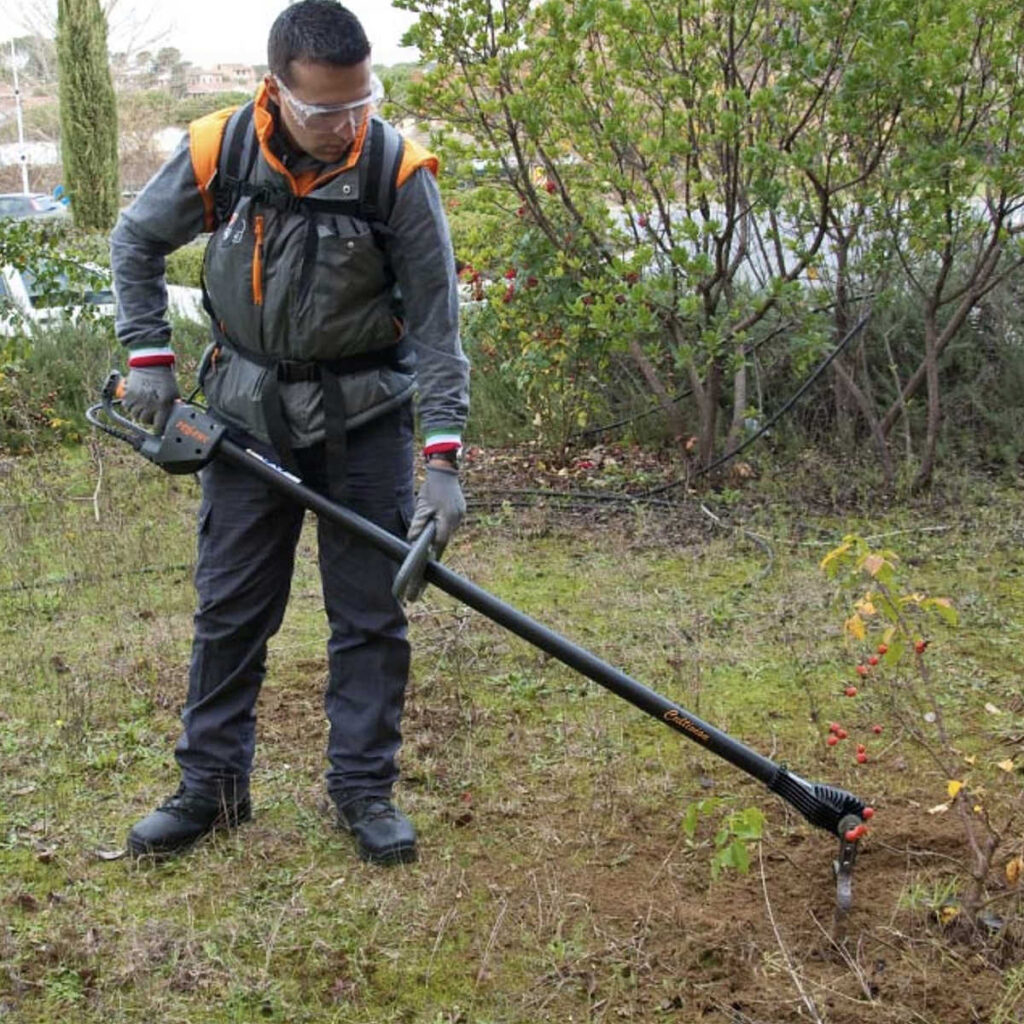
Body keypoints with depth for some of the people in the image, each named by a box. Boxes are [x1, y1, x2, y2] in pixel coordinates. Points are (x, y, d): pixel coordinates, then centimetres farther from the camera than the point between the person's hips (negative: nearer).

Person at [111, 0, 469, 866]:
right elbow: (135, 245, 5)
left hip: (365, 416, -1)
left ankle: (364, 788, 18)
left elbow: (437, 323, -16)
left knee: (371, 614, 3)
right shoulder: (218, 153, -14)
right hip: (249, 412, 2)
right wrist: (149, 356, -3)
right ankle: (212, 786, 23)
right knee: (228, 608, 9)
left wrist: (443, 462, -21)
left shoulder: (398, 170, -18)